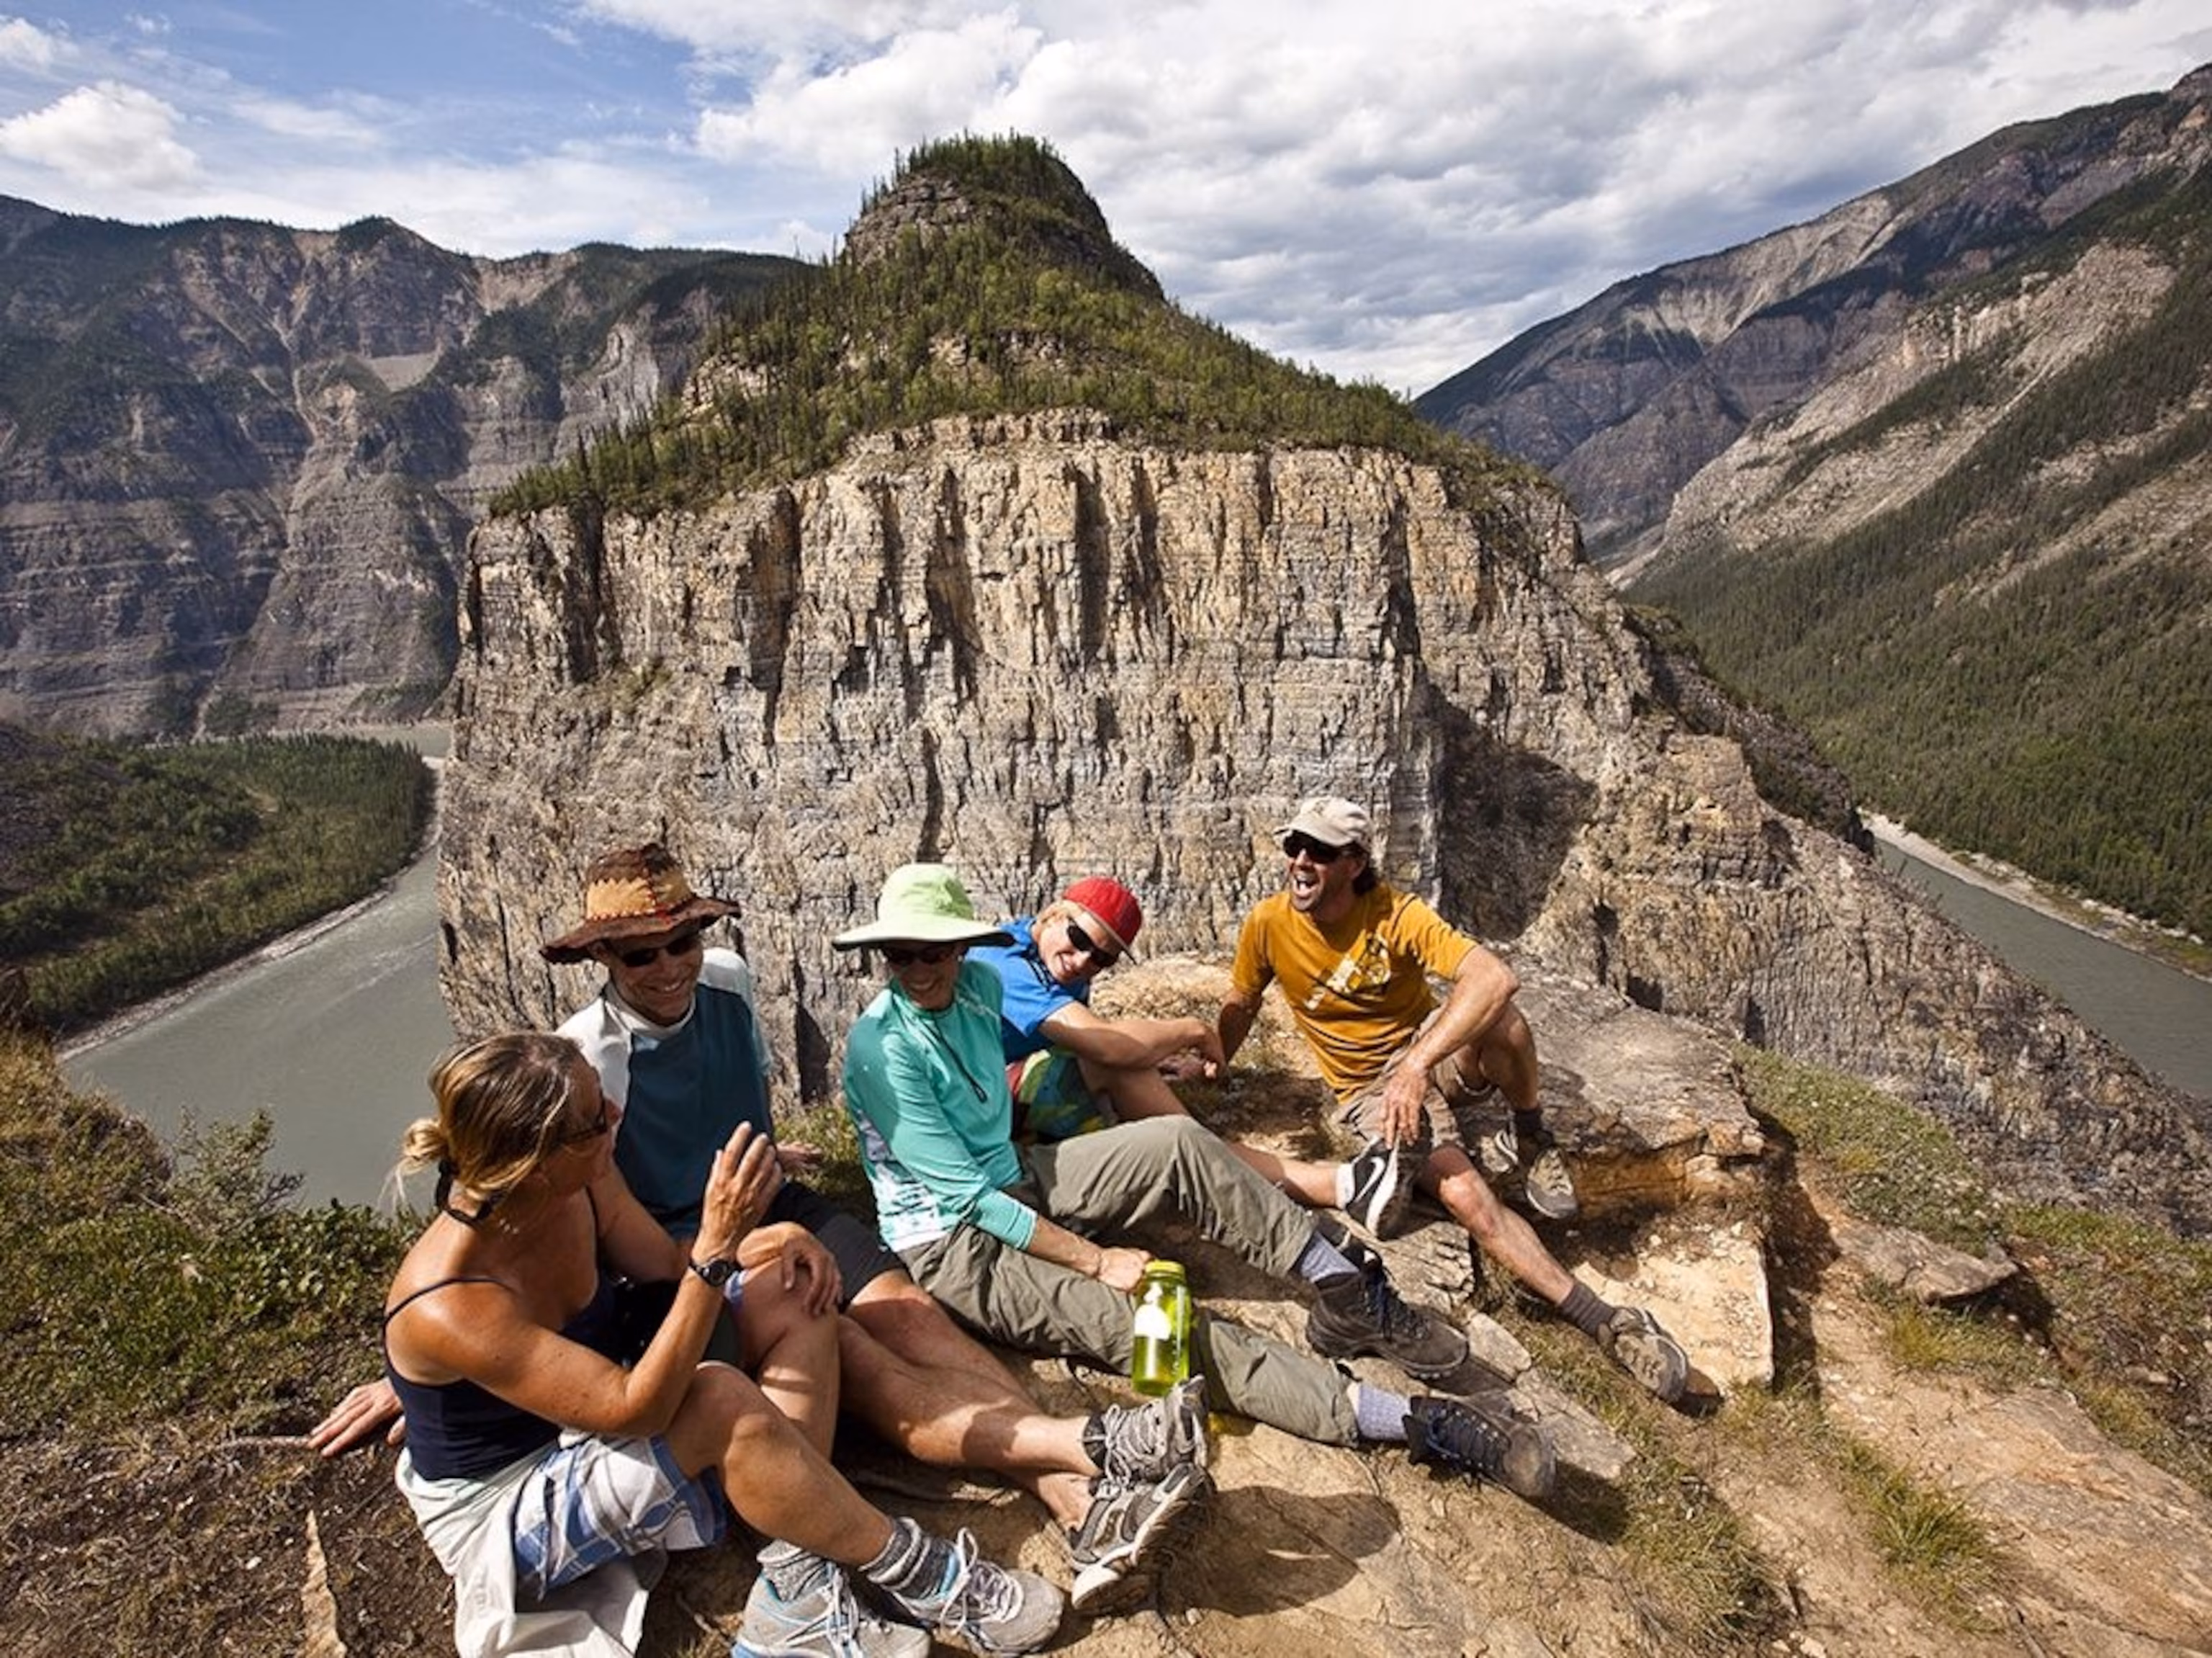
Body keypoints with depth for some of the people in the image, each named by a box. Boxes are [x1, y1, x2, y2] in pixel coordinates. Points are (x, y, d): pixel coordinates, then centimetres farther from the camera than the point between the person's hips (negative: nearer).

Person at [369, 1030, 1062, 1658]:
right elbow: (634, 1409, -36)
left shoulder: (577, 1184, -15)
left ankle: (797, 1591, -13)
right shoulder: (449, 1307, -34)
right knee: (722, 1403, -34)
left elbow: (664, 1264, 2)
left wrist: (752, 1242, -18)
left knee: (785, 1295, -8)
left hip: (592, 1433, 8)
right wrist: (717, 1249, -41)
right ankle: (914, 1570, -13)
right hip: (505, 1510, -8)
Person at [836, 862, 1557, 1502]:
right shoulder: (880, 1048, -22)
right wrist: (1097, 1260, -20)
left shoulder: (978, 983, -2)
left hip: (1019, 1182, 7)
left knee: (1179, 1144, -14)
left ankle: (1348, 1297, -8)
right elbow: (967, 1198, -22)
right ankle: (1416, 1422, -25)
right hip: (956, 1246, -7)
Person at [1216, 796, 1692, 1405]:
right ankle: (1600, 1318, -16)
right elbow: (1241, 1004, 9)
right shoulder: (1268, 925, -11)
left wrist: (1417, 1064, -43)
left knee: (1499, 1018, -34)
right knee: (1463, 1194, -27)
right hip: (1370, 1093, 0)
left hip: (1439, 1059, 0)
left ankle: (1528, 1140, -4)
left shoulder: (1395, 915, -19)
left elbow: (1495, 977, -34)